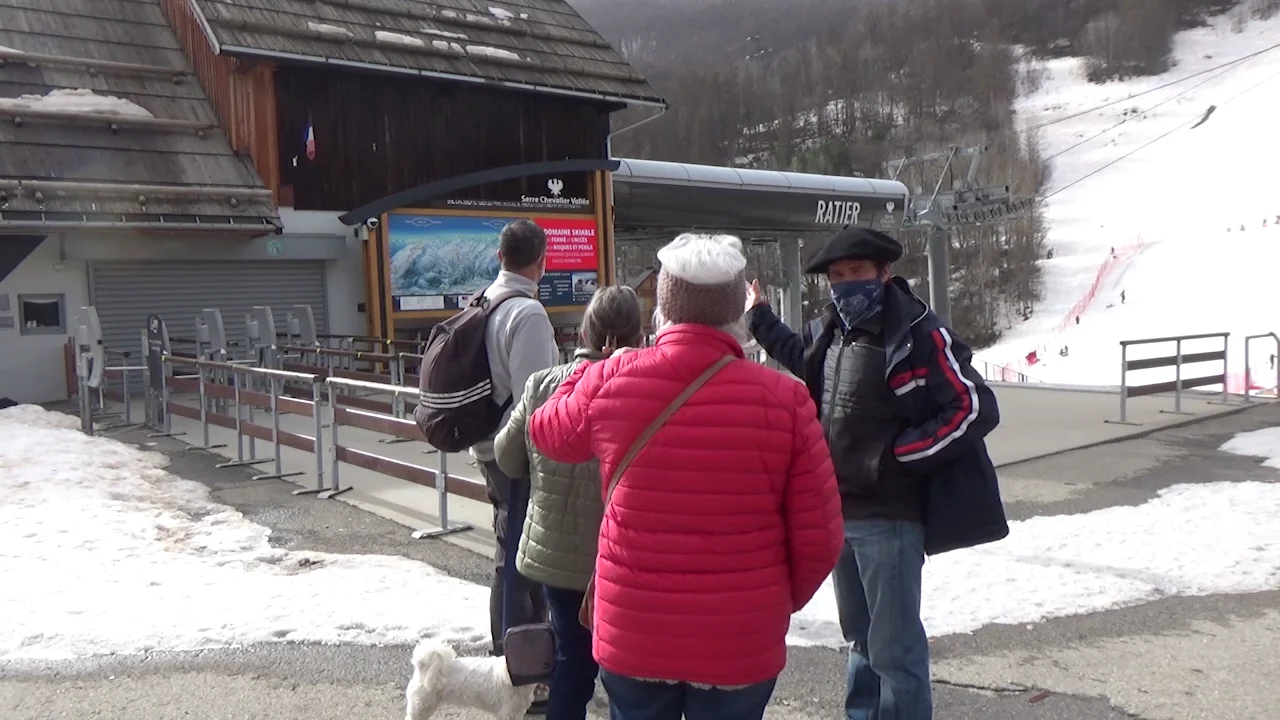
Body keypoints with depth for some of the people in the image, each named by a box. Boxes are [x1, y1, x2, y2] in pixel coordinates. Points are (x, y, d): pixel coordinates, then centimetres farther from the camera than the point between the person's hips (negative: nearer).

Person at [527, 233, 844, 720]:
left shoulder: (610, 380, -10)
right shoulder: (783, 398, -14)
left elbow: (547, 433, 12)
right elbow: (818, 538, -8)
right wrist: (785, 598, 12)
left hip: (631, 635, 2)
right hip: (740, 645, -1)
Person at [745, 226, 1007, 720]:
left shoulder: (919, 334, -16)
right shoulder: (830, 332, 6)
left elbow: (976, 408, -18)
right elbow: (801, 356, 30)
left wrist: (894, 456, -18)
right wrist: (759, 317, 28)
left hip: (888, 517, -7)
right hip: (839, 513, 7)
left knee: (894, 647, 0)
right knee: (860, 638, 22)